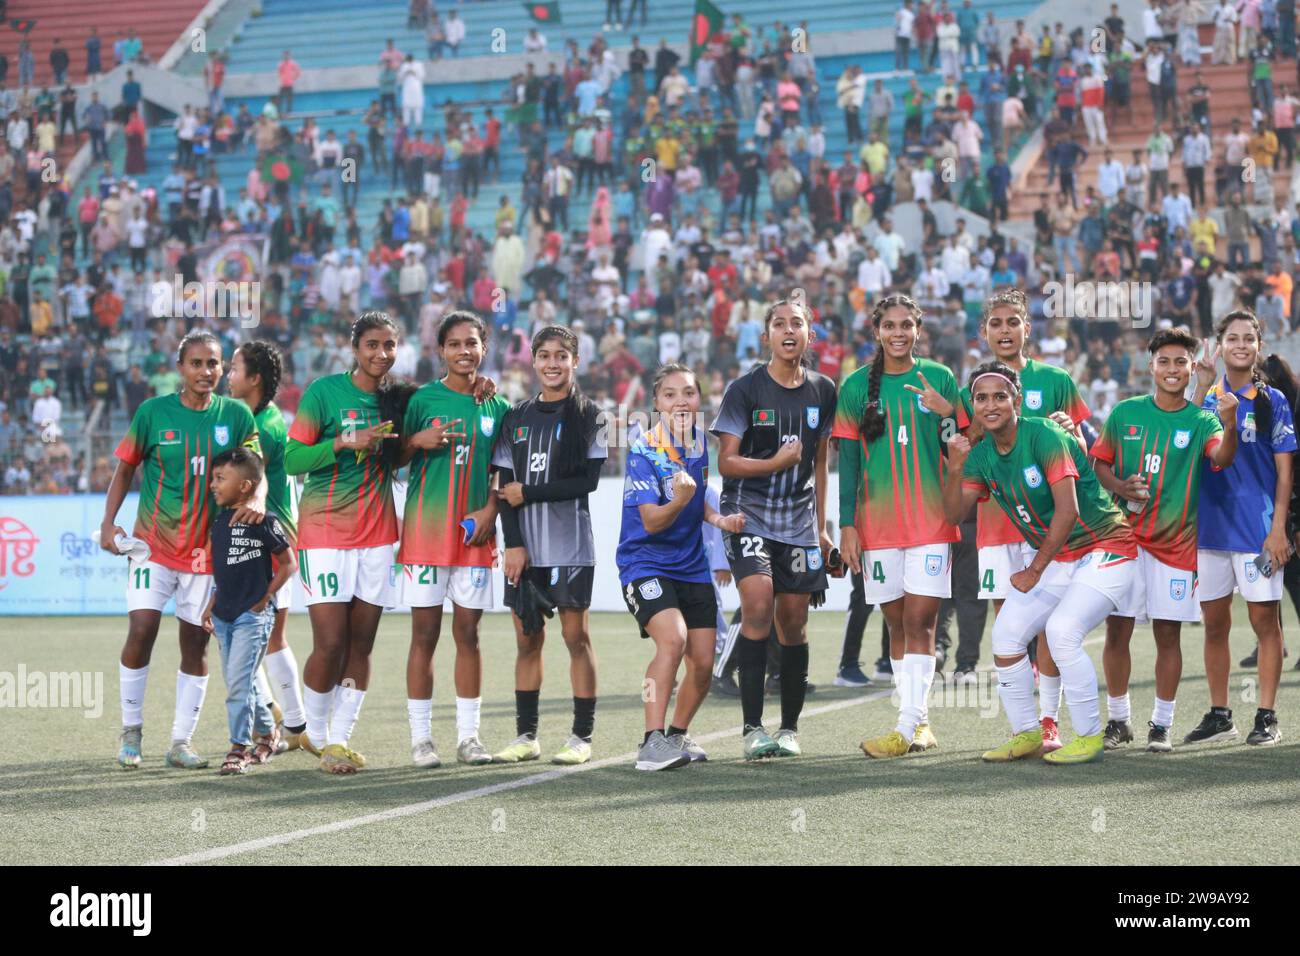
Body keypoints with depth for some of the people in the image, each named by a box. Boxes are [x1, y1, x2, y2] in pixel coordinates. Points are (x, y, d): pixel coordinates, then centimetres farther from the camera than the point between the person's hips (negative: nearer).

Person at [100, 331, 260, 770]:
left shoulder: (236, 415, 0)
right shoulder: (153, 412, -4)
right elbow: (125, 467, 5)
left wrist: (255, 499, -23)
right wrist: (108, 522, -5)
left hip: (208, 548, 2)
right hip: (154, 543, -2)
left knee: (196, 643, 5)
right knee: (141, 631, -13)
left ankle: (181, 742, 14)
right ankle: (131, 731, 3)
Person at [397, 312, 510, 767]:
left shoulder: (496, 406, 8)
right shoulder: (423, 399, 1)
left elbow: (500, 473, 12)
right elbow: (396, 457, 7)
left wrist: (489, 511, -4)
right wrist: (418, 442, -13)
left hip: (474, 533, 2)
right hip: (425, 526, -2)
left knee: (468, 633, 4)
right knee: (424, 633, -1)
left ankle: (468, 735, 10)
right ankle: (420, 736, 4)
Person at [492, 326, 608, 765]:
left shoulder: (588, 416, 1)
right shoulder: (516, 418, 11)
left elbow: (588, 480, -9)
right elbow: (504, 487, 6)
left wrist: (528, 493, -9)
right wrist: (513, 543, -5)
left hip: (570, 545, -3)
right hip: (524, 547, 3)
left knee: (576, 636, -2)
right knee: (527, 639, 5)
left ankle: (582, 736, 2)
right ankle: (526, 735, 11)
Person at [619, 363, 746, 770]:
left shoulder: (700, 441, 4)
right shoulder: (644, 451, -16)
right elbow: (652, 522, -21)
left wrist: (719, 519, 2)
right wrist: (681, 499, -39)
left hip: (692, 565, 7)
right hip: (645, 563, -7)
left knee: (703, 662, 3)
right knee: (673, 638, -29)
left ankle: (677, 735, 27)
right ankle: (652, 742, -26)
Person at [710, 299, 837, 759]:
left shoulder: (822, 391, 8)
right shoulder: (745, 389, -5)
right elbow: (726, 462, -6)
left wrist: (820, 528, 17)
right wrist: (775, 463, -21)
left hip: (799, 521, 4)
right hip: (748, 514, -4)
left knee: (793, 624, 5)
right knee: (758, 607, -20)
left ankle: (789, 728, 17)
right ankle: (752, 728, -17)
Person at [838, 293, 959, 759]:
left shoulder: (939, 378, 3)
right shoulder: (857, 386, 5)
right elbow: (849, 460, 7)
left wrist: (947, 413, -14)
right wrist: (847, 524, 1)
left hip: (932, 522, -2)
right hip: (878, 524, 2)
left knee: (920, 622, -8)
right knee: (898, 625, 6)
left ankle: (908, 728, -12)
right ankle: (919, 723, 14)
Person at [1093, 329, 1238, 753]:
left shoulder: (1200, 421, -2)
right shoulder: (1126, 413, 3)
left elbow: (1221, 458, -21)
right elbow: (1099, 462, 12)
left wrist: (1230, 425, -41)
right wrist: (1119, 487, -9)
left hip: (1176, 542, -1)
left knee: (1168, 634, 3)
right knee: (1116, 630, 1)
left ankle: (1161, 725, 13)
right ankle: (1117, 721, 14)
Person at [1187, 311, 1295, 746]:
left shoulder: (1272, 401, 1)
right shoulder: (1207, 397, 10)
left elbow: (1284, 470, -2)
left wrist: (1278, 527, -11)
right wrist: (1202, 387, -14)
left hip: (1257, 528, -4)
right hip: (1210, 526, 4)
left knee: (1264, 620, -2)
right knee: (1214, 624, 8)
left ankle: (1267, 717, 4)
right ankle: (1219, 715, 16)